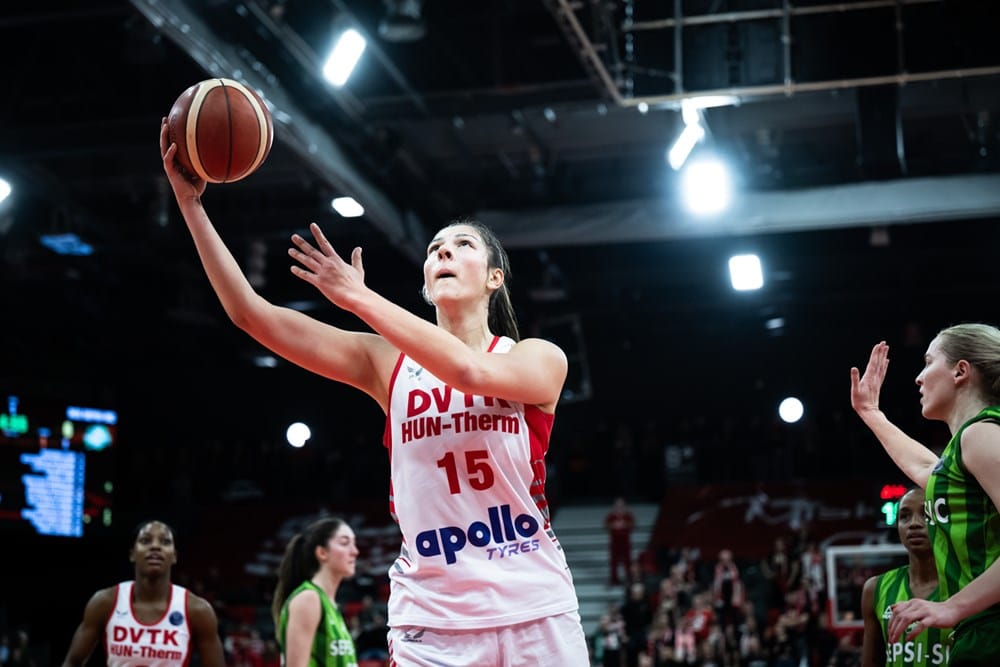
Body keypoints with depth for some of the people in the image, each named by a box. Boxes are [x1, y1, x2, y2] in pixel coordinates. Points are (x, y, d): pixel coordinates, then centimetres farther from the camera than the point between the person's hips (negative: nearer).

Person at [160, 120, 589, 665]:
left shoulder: (540, 359, 1)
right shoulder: (387, 362, 6)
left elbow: (470, 371, -22)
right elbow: (250, 313, 0)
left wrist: (360, 298, -19)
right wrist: (190, 203, -7)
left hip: (535, 613, -1)